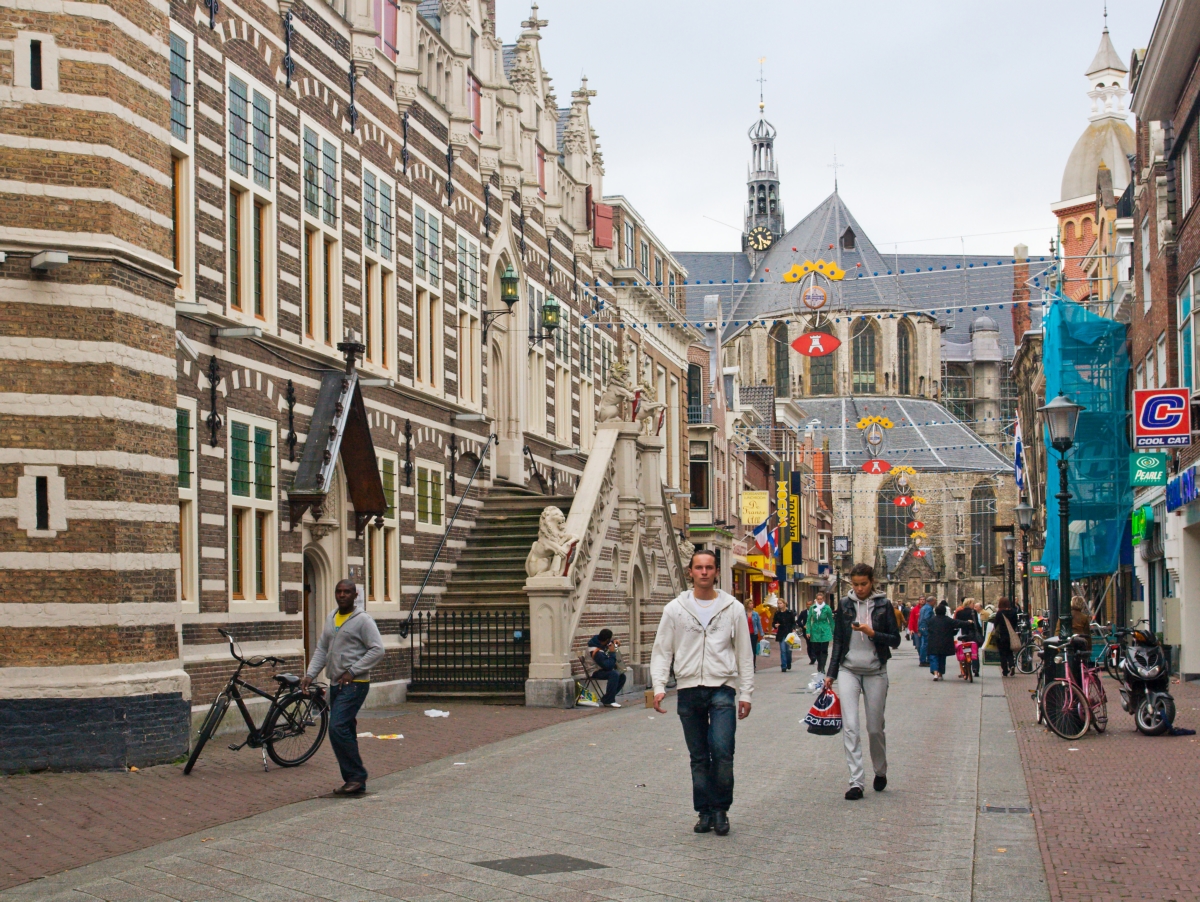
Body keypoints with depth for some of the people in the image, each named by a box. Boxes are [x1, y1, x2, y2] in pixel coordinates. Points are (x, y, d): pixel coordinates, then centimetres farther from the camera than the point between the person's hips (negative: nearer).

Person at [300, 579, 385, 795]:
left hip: (354, 684, -8)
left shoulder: (362, 619, -9)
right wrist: (310, 674, 4)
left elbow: (377, 650, -14)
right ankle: (353, 780, 14)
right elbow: (322, 649, 17)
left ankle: (356, 776, -11)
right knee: (344, 732, 9)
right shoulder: (331, 618, 14)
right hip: (335, 684, 8)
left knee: (338, 728, -18)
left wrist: (352, 672, -16)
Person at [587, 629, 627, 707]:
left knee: (622, 676, 4)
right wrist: (612, 653, -25)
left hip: (602, 668, 10)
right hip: (595, 672, -10)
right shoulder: (596, 652, -33)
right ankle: (608, 701, -23)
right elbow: (608, 666, -32)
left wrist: (614, 641, 0)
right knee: (614, 674, -32)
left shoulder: (597, 639, -7)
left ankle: (606, 699, 9)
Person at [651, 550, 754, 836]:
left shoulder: (733, 608, 6)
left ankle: (721, 809, 1)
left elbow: (744, 654, 9)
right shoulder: (675, 609, 6)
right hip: (689, 691, 2)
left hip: (722, 688, -1)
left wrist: (745, 693, 4)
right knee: (699, 757, 7)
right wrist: (659, 686, -6)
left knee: (722, 750, -14)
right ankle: (705, 812, 16)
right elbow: (661, 650, 7)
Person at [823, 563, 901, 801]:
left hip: (875, 672, -1)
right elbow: (838, 641, 10)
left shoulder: (883, 605, 0)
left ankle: (880, 771, 32)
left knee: (875, 728, 7)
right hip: (849, 670, 1)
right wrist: (831, 673, 7)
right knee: (849, 726, -12)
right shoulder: (845, 605, 5)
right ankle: (855, 781, -13)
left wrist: (872, 633, -17)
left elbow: (895, 640, 0)